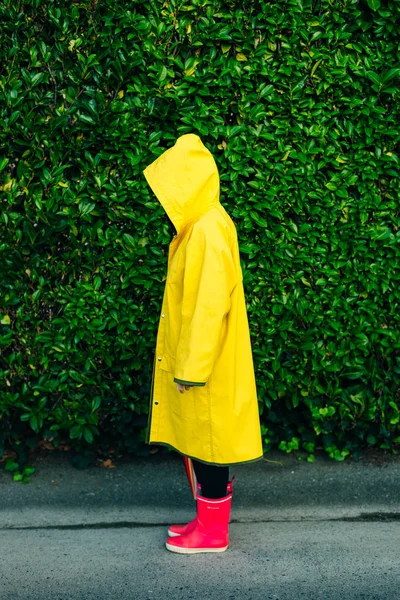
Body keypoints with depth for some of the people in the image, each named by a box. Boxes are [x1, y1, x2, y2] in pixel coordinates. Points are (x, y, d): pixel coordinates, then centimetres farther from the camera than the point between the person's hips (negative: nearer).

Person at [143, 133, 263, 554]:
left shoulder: (209, 231, -21)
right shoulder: (199, 226, 9)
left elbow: (209, 306, -24)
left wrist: (191, 369, -20)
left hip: (203, 366, -9)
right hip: (194, 358, 9)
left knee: (206, 442, 2)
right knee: (197, 442, 17)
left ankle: (213, 532, 15)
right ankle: (208, 518, 29)